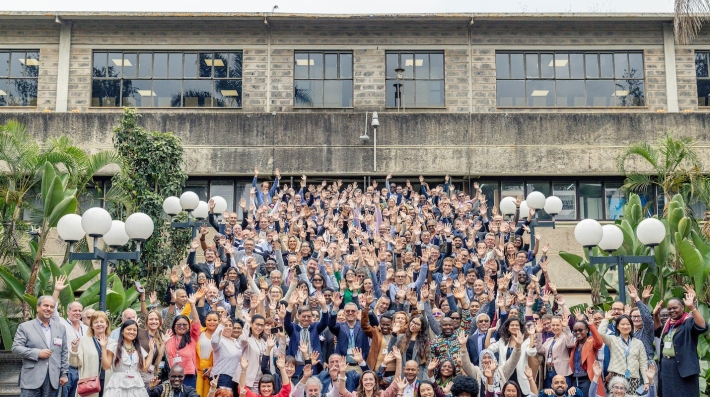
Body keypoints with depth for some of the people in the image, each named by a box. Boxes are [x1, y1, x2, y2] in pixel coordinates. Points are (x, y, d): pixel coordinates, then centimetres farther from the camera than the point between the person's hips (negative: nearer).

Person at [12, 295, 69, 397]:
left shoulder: (61, 328, 14)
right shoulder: (25, 327, 4)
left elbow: (64, 353, 13)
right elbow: (16, 348, -4)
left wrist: (64, 374, 8)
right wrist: (37, 353, -14)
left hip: (53, 379, 3)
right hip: (31, 378, -3)